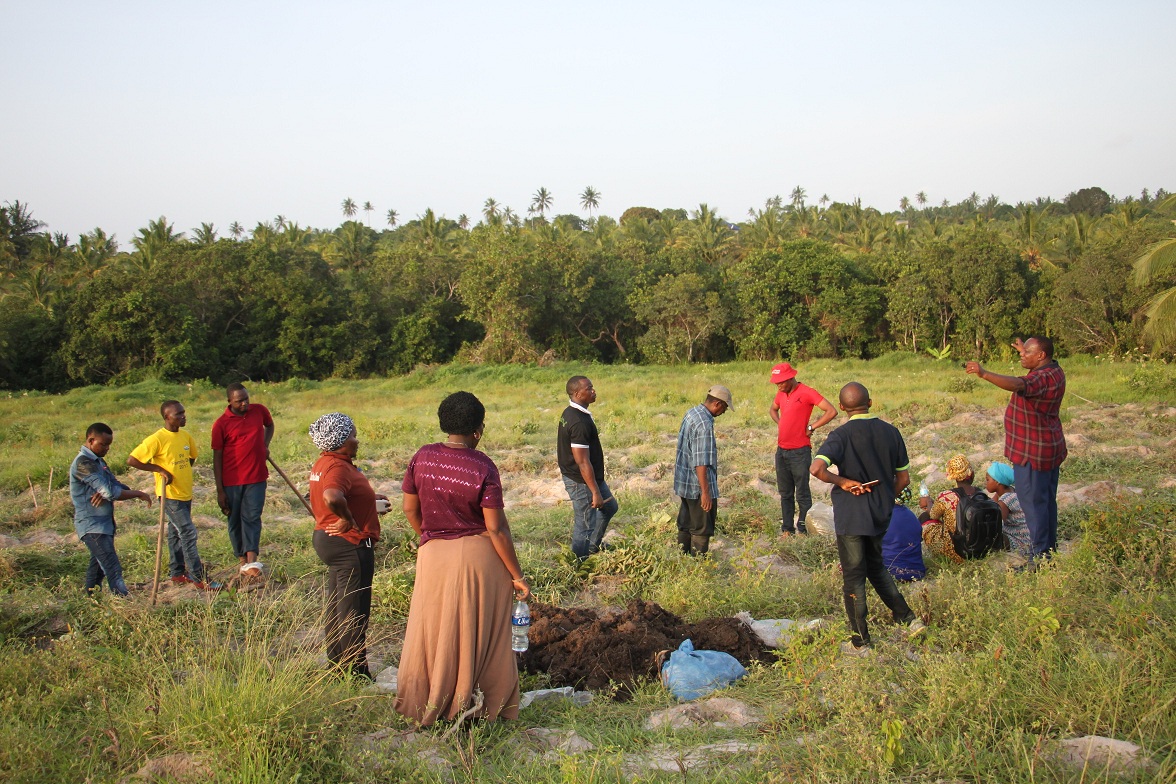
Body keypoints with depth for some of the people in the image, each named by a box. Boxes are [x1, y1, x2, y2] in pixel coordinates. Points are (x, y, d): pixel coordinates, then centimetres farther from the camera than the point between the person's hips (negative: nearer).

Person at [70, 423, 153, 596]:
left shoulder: (98, 461, 14)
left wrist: (105, 493, -16)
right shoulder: (83, 463, -17)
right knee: (113, 569, -15)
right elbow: (110, 492, -25)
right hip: (92, 526, -10)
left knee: (98, 565, 17)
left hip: (104, 523, 10)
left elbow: (116, 487, 7)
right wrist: (138, 494, -16)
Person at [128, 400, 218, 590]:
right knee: (188, 532, -9)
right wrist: (159, 469, -17)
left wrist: (183, 473, 9)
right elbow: (131, 460, -16)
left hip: (186, 493, 7)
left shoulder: (186, 436, 5)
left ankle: (178, 573, 25)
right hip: (170, 495, -7)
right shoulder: (157, 439, -16)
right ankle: (199, 578, -6)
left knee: (176, 532, 16)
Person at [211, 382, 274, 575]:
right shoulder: (221, 424, -7)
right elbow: (217, 458, -3)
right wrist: (220, 491, -4)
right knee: (235, 521, 6)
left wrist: (265, 446, 8)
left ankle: (252, 561, -16)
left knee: (252, 517, -8)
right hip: (232, 481, -1)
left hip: (256, 477, 1)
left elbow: (269, 425, 27)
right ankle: (242, 561, 15)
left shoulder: (259, 411, 2)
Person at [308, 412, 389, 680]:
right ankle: (355, 672, 8)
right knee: (353, 611, 0)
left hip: (326, 539, 11)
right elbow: (332, 497, -42)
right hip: (350, 544, -11)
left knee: (336, 607, 19)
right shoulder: (339, 467, -22)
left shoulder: (322, 464, 10)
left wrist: (369, 499, 16)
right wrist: (348, 520, -26)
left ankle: (337, 665, 30)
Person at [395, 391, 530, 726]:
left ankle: (424, 705, 26)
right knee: (479, 635, 11)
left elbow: (410, 509, 4)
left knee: (432, 632, 16)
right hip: (479, 556, -3)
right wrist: (517, 576, -7)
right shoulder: (483, 468, -16)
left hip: (434, 556, 3)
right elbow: (496, 528, -15)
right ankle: (478, 706, 21)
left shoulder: (422, 457, -5)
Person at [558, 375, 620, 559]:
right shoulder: (579, 422, -27)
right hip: (582, 482, -11)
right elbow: (582, 462, -27)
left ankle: (592, 548, 39)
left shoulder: (569, 413, 5)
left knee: (609, 507, 26)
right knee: (585, 525, 2)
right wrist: (595, 492, -22)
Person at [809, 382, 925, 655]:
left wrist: (841, 481, -14)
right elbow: (903, 478, 6)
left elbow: (816, 468, -30)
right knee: (875, 566, 26)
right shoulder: (890, 432, 0)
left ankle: (860, 642, 13)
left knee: (853, 577, 5)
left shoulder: (842, 435, -15)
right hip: (881, 515, 5)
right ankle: (908, 618, 23)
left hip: (851, 516, -5)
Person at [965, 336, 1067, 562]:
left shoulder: (1042, 378, -23)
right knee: (1047, 502, 17)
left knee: (1034, 503, -7)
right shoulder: (1054, 371, 9)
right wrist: (1024, 350, 49)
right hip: (1050, 449, 11)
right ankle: (1050, 551, 27)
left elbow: (1018, 385, -43)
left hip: (1032, 452, -11)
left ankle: (1040, 557, -5)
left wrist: (984, 374, -53)